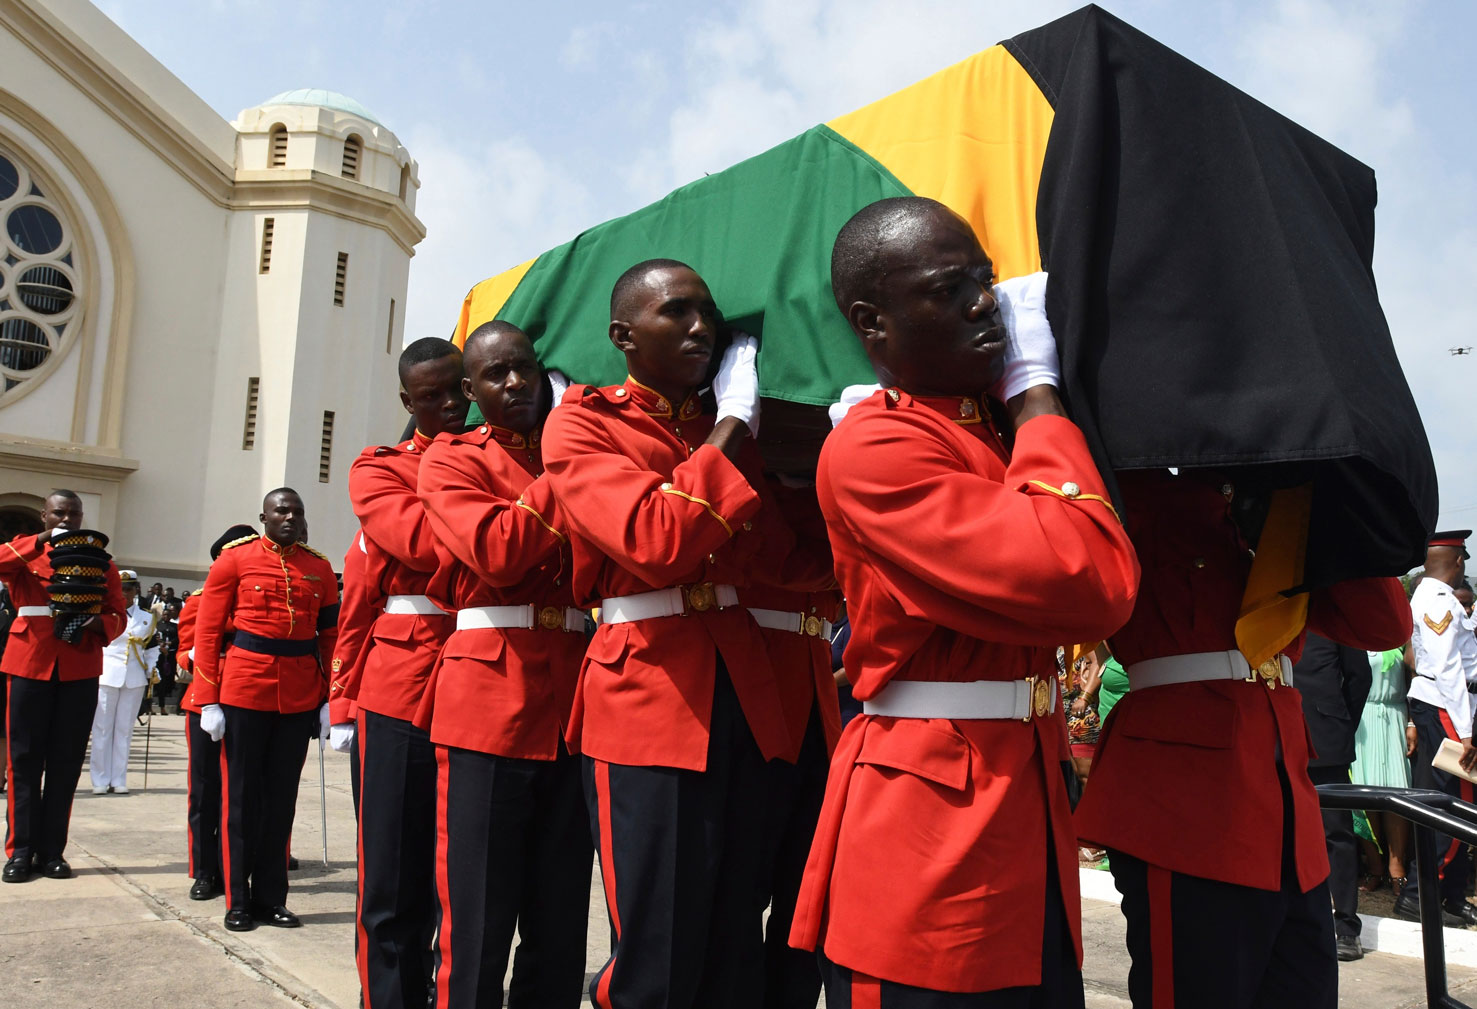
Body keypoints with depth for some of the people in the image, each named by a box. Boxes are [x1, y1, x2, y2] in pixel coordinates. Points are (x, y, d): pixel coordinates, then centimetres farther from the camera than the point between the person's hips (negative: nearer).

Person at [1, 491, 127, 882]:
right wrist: (42, 540, -17)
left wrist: (98, 624, -12)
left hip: (80, 670, 1)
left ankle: (52, 850, 13)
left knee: (66, 763, 4)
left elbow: (117, 615, 9)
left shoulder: (100, 562, 10)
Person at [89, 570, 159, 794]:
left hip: (134, 679, 2)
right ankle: (100, 780, 8)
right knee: (102, 728, 1)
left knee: (125, 729, 5)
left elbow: (153, 648, 16)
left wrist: (150, 674, 6)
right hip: (107, 676, -2)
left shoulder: (148, 617, 10)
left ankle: (119, 780, 10)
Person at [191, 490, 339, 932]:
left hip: (300, 697, 3)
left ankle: (271, 896, 20)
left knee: (282, 796, 10)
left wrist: (330, 699, 3)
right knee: (241, 796, 5)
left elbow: (330, 637, 9)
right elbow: (207, 633, -2)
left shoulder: (320, 568, 7)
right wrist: (208, 700, -7)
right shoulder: (235, 559, -1)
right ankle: (239, 902, 15)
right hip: (244, 692, -3)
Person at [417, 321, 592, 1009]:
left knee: (561, 926, 11)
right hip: (488, 711, -4)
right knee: (477, 925, 2)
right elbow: (496, 553, -15)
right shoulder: (452, 459, 4)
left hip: (572, 710, 5)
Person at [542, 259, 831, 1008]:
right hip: (646, 693, -6)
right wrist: (731, 429, -10)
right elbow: (655, 540, -19)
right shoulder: (582, 423, -2)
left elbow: (777, 556, 7)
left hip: (740, 690, 6)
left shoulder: (723, 429, 16)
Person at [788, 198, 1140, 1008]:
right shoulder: (872, 449, -16)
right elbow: (1089, 584, -24)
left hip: (1026, 809, 8)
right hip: (930, 837, -8)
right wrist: (1036, 394, -12)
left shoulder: (1001, 428, 12)